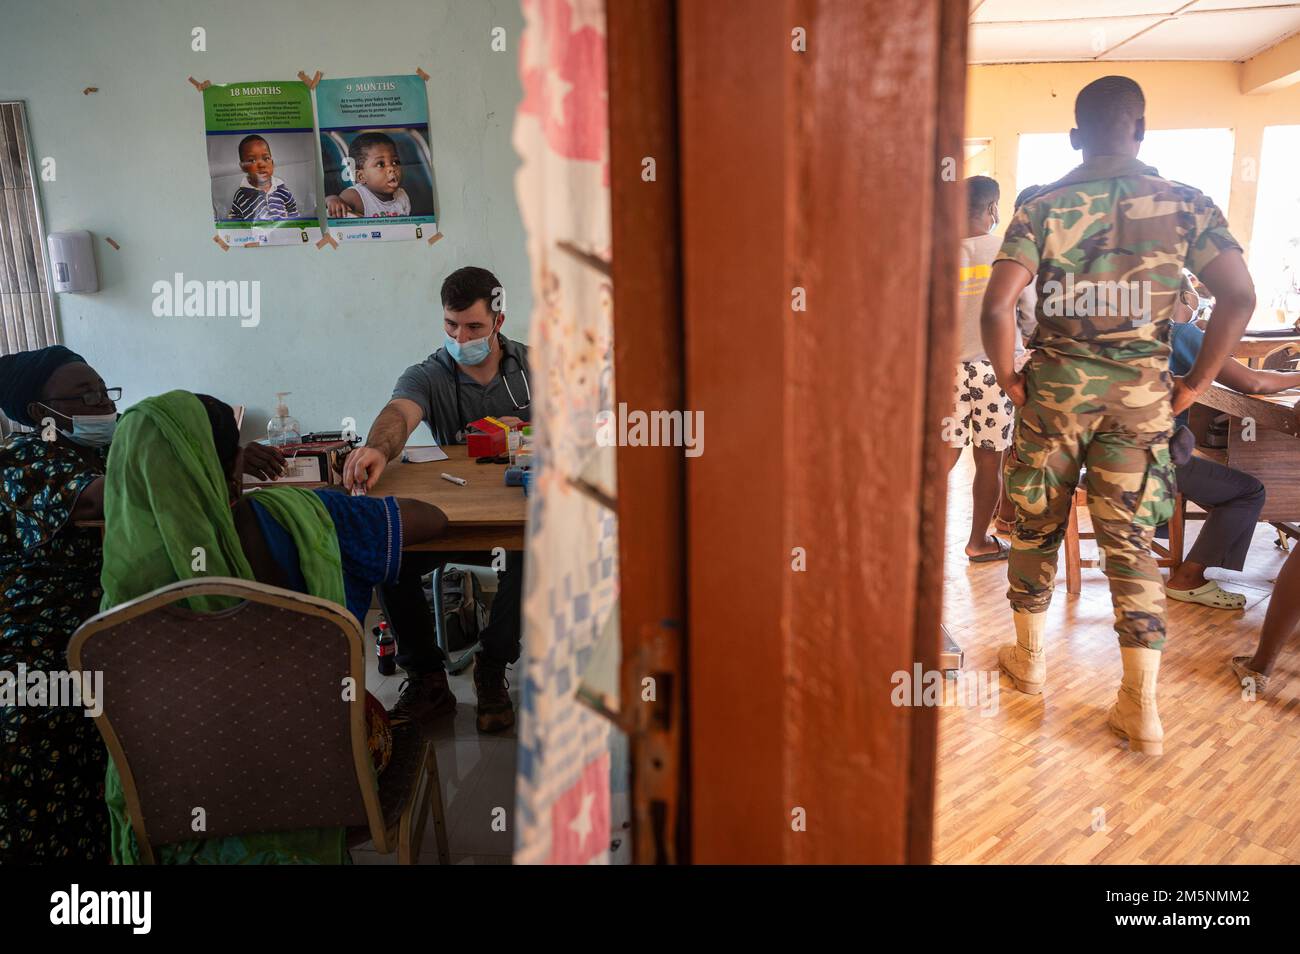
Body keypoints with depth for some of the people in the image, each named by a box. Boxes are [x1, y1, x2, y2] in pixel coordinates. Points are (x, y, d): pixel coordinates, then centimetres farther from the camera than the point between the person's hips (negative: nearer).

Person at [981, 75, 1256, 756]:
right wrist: (1194, 384, 1)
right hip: (1141, 395, 1)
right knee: (1131, 543, 6)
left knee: (1036, 527, 14)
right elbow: (1238, 296, -7)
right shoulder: (1186, 205, 1)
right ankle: (1141, 707, 7)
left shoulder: (1043, 207, -4)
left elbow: (997, 306, -16)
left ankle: (1028, 657, 28)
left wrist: (1009, 379, -3)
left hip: (1054, 389, -1)